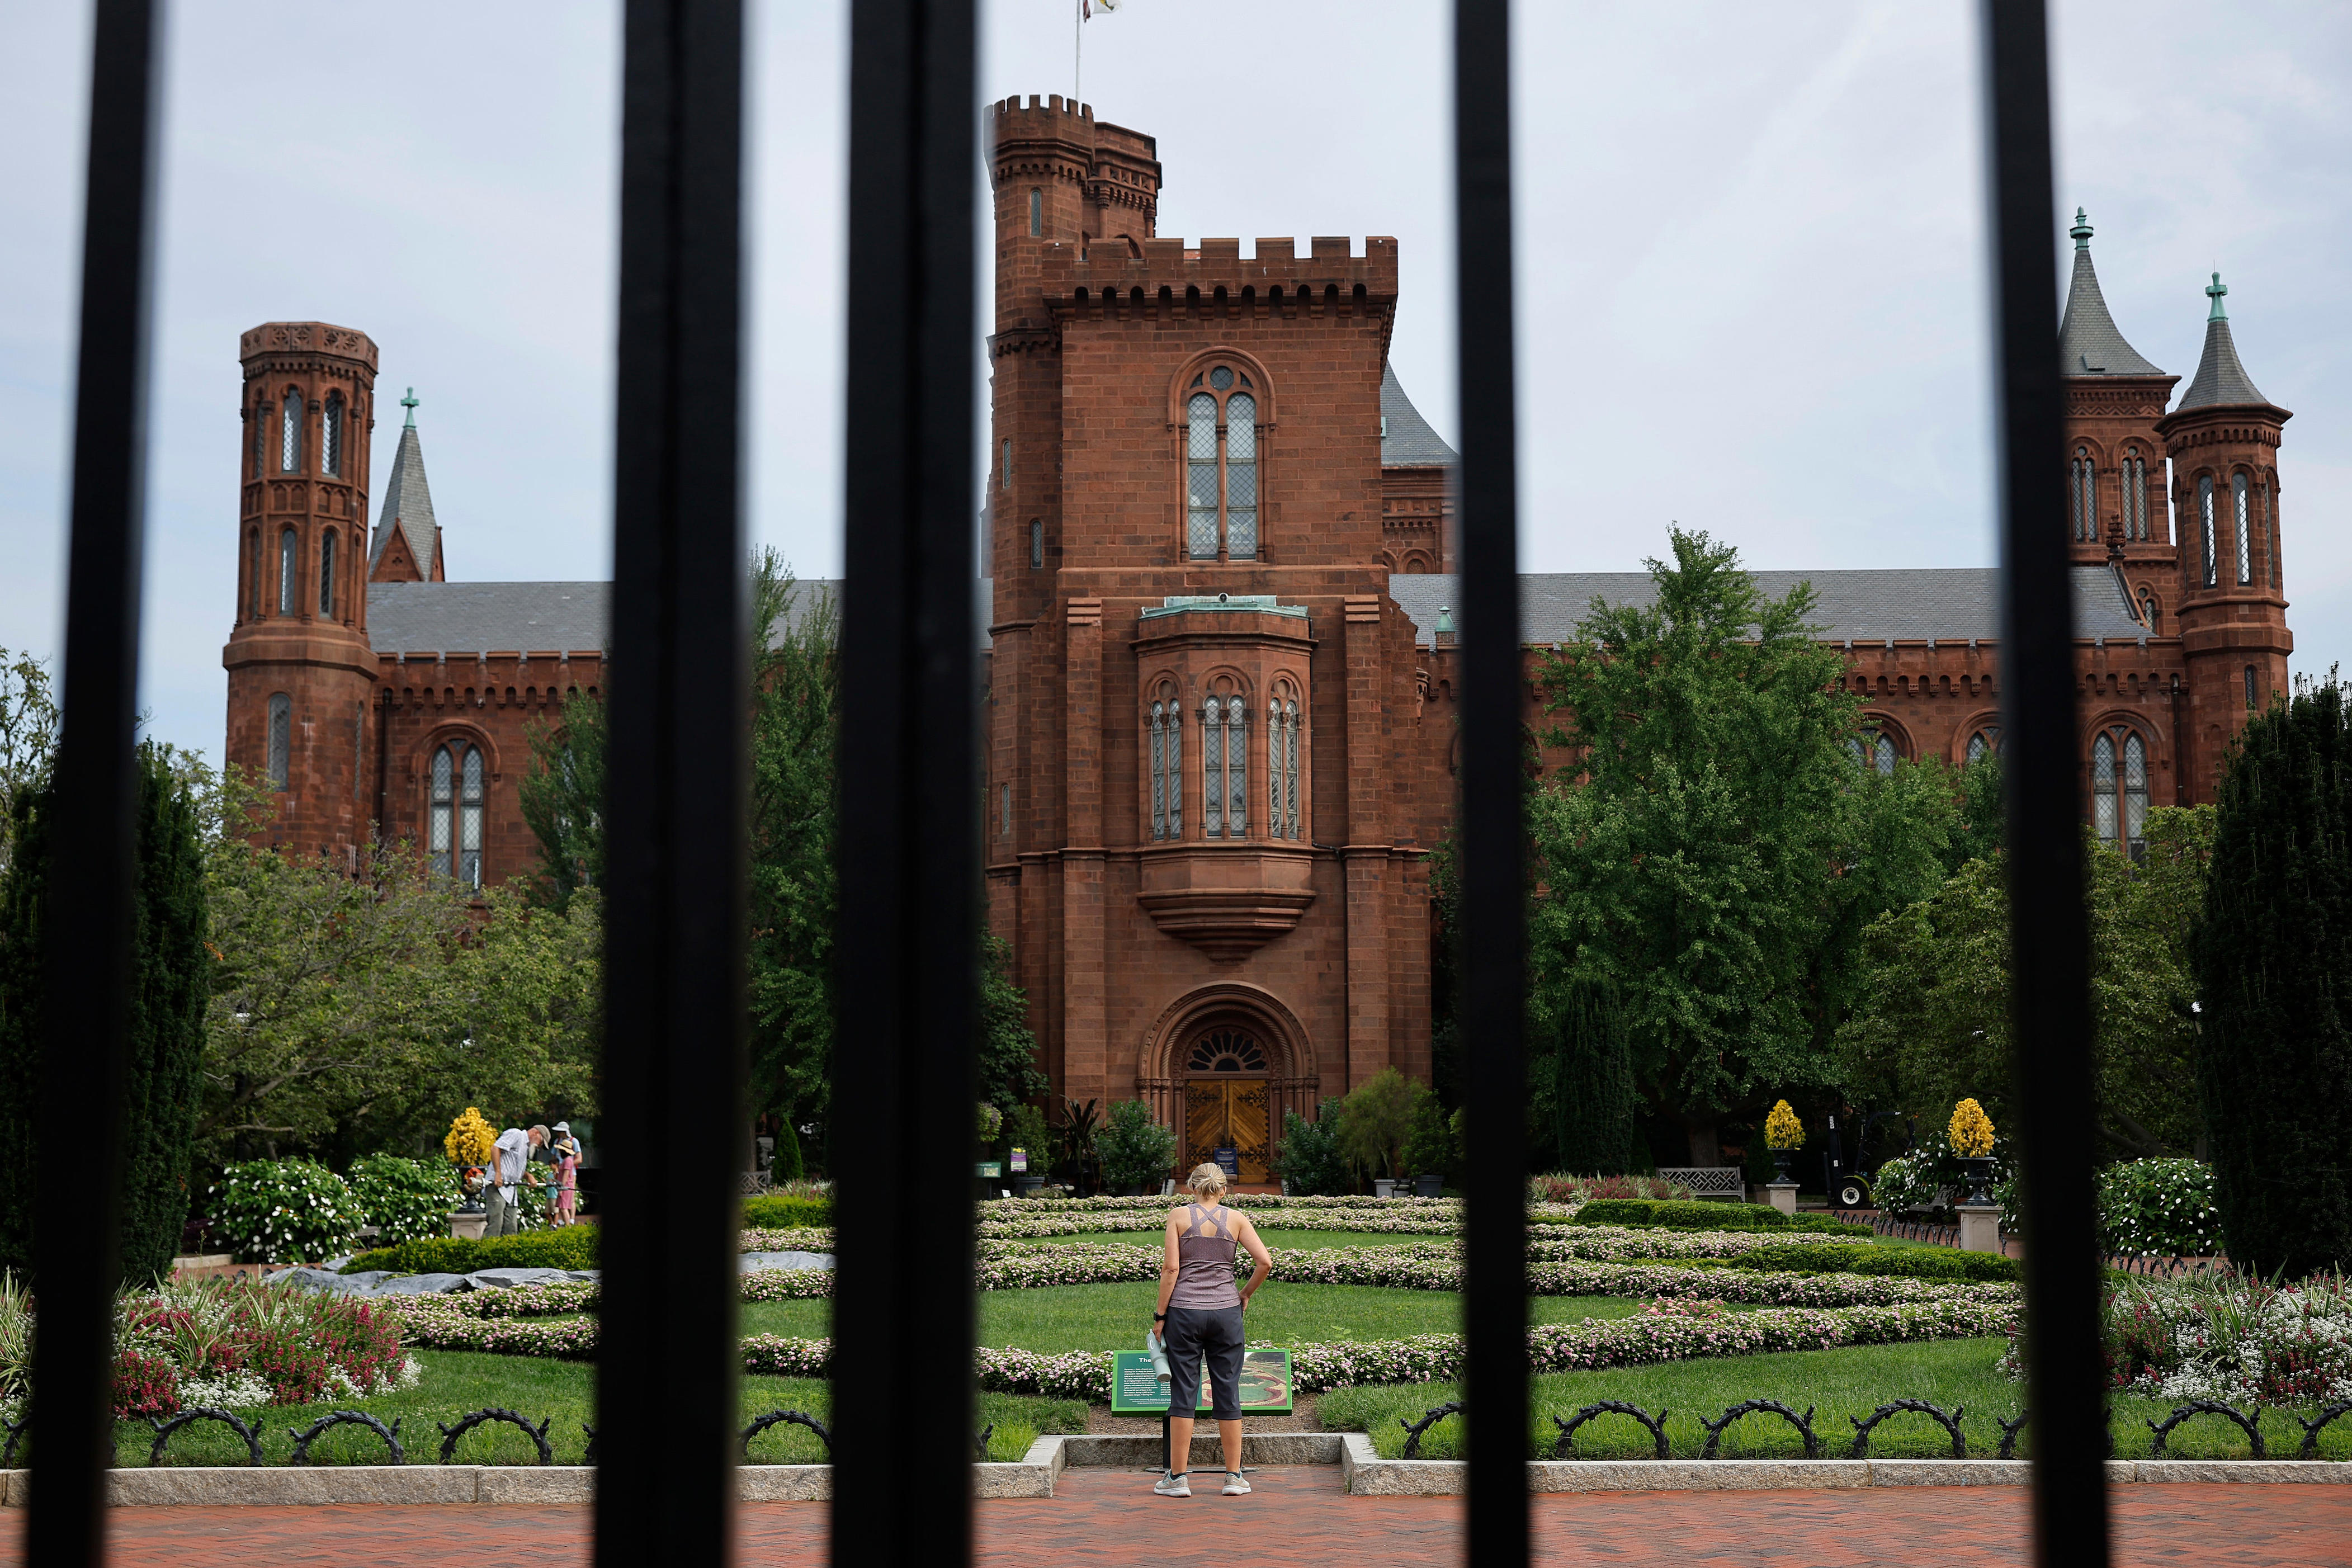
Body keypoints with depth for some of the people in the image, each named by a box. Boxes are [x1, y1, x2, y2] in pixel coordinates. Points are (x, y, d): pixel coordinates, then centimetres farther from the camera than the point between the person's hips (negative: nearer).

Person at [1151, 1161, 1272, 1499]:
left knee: (1183, 1391, 3)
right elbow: (1266, 1262, -3)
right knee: (1228, 1392, 8)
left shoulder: (1179, 1216, 0)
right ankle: (1234, 1476, 11)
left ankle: (1178, 1477, 5)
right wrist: (1246, 1293, 12)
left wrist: (1161, 1315, -1)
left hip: (1184, 1310, -1)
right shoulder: (1236, 1219, 4)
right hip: (1225, 1311, 1)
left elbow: (1170, 1268, -6)